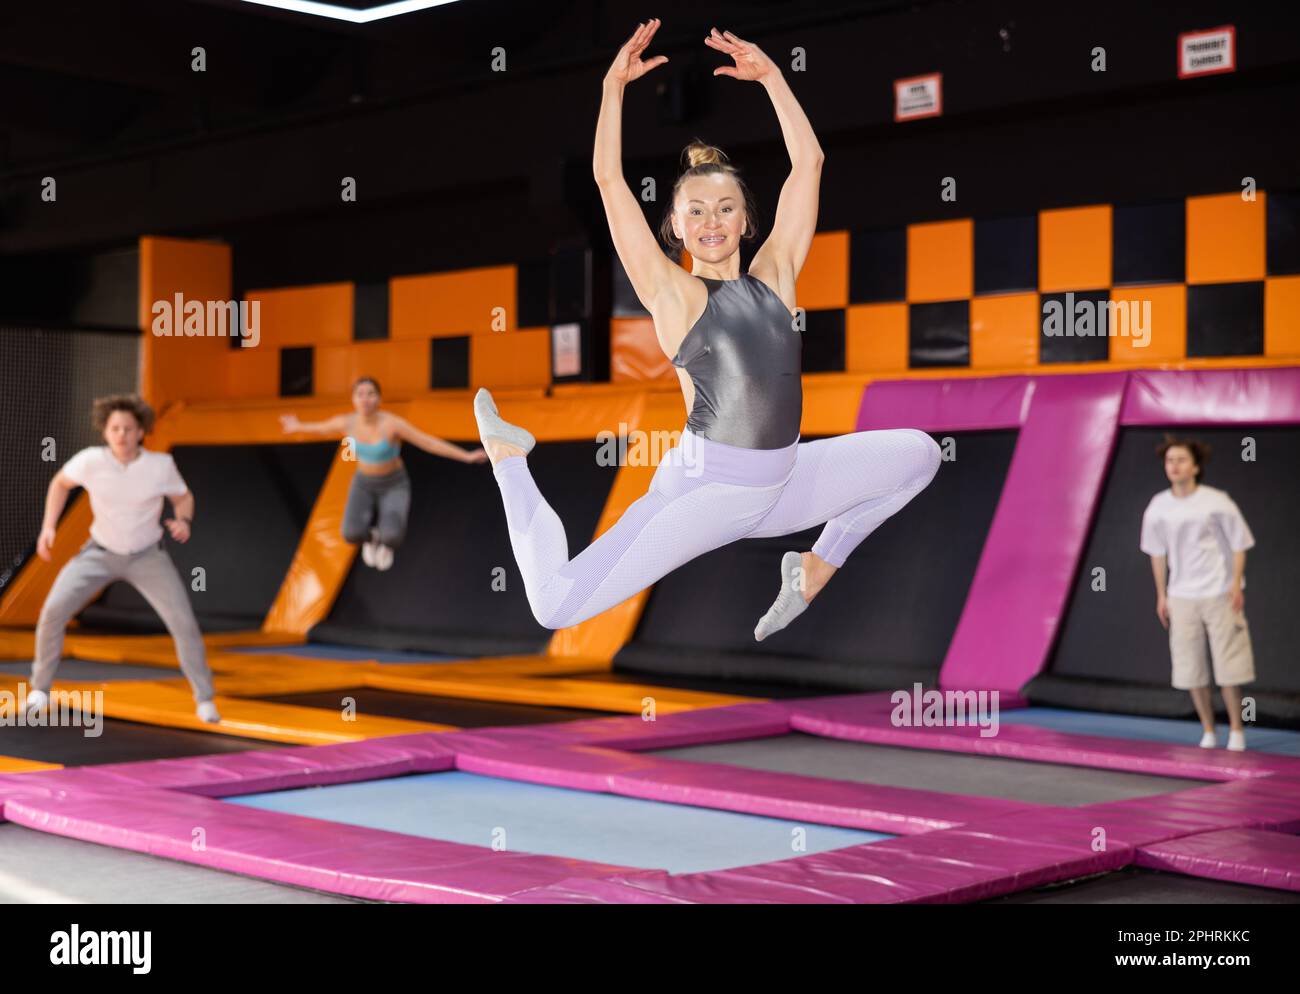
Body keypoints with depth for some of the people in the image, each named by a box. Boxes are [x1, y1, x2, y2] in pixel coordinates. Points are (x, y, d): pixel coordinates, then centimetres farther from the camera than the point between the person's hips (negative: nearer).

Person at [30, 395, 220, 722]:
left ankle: (204, 698, 3)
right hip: (102, 552, 1)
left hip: (146, 555, 0)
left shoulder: (161, 464, -25)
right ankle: (40, 689, 4)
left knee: (184, 622, -16)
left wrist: (184, 523, -28)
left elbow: (184, 497, -5)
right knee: (54, 610, -18)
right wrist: (48, 527, -12)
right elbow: (61, 482, -2)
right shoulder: (91, 459, -25)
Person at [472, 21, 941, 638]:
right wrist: (614, 86, -7)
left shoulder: (774, 275, 8)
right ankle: (508, 456, 12)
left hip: (782, 482, 5)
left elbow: (808, 162, 7)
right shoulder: (671, 293, -3)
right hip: (704, 490, -5)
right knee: (555, 605, -15)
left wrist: (769, 75, 4)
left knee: (918, 453, 7)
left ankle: (818, 566, 18)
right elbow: (609, 178, -10)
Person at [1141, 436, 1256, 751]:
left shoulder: (1217, 503, -11)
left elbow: (1238, 545, -3)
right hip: (1181, 597, 3)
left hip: (1220, 595, -3)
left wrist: (1236, 587, -9)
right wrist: (1161, 595, 9)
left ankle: (1236, 731, 15)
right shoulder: (1157, 507, -2)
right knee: (1191, 670, 4)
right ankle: (1208, 733, 17)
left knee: (1227, 667, 1)